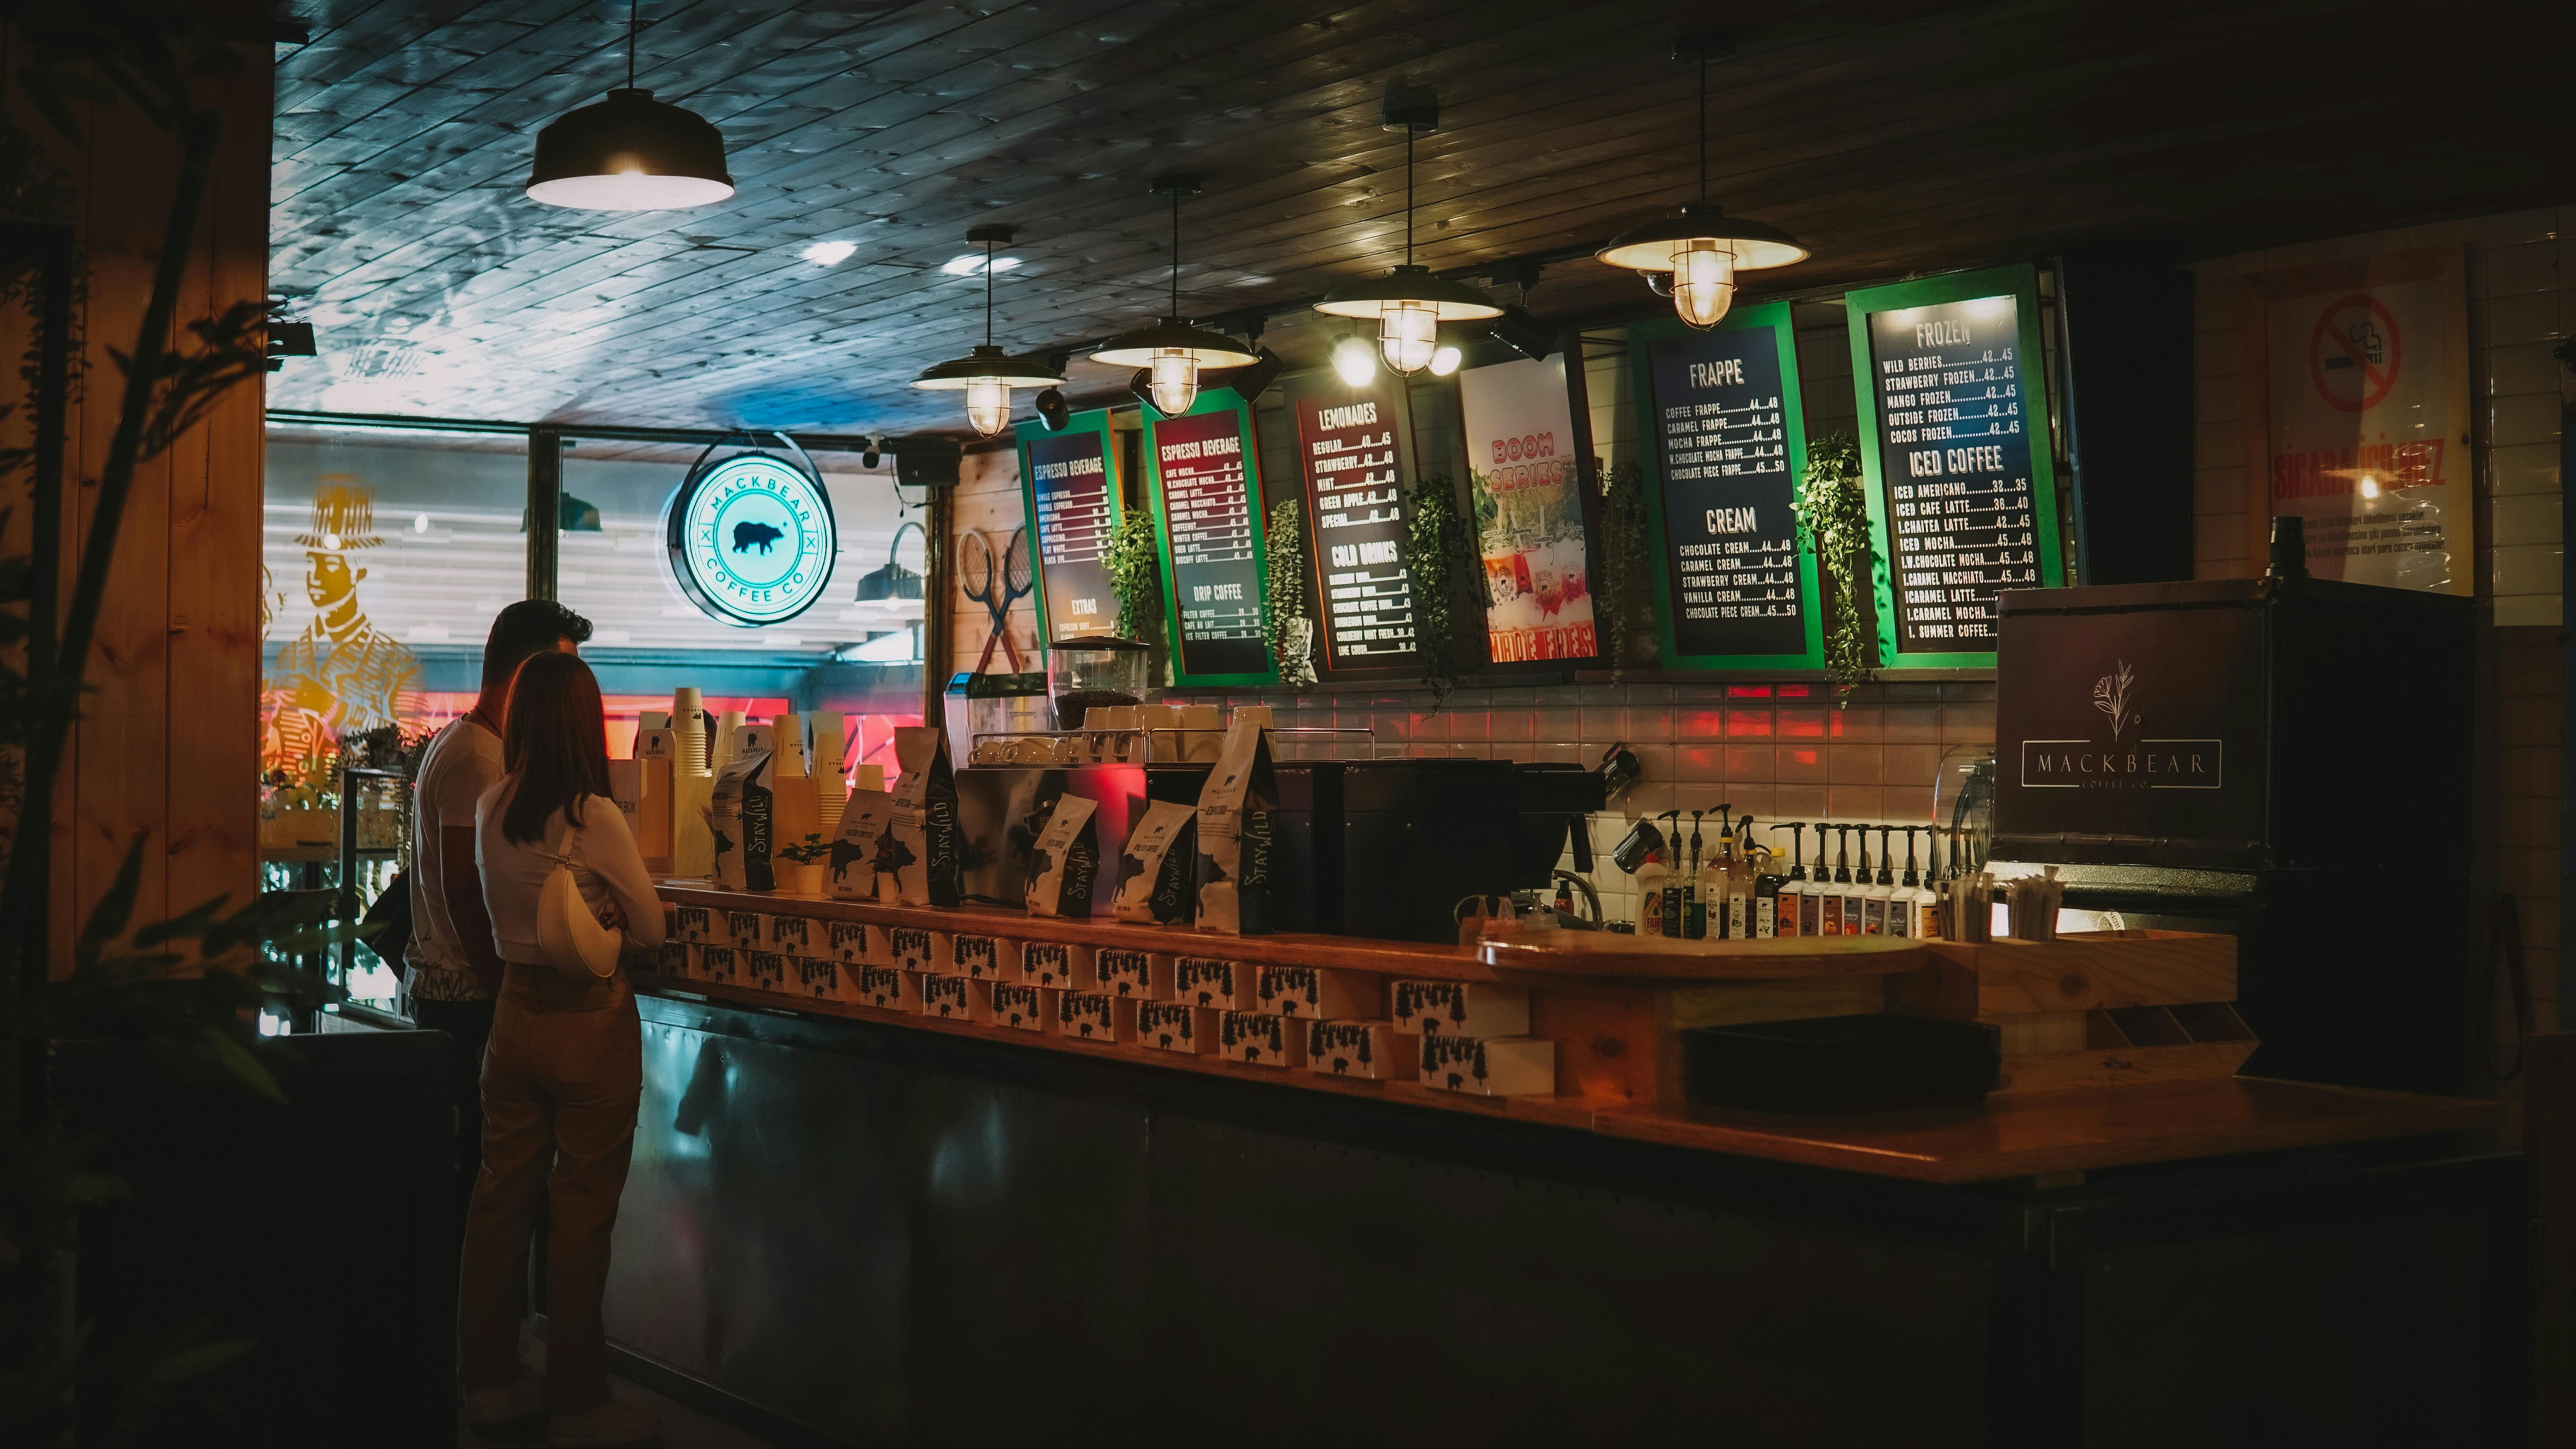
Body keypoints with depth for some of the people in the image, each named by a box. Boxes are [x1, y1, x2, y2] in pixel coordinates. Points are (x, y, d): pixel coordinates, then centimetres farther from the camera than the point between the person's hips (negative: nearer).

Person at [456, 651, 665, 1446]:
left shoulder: (491, 809, 0)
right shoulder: (594, 818, -19)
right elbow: (651, 929, -8)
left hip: (515, 1013, 6)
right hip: (590, 1020, -6)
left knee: (502, 1195, 14)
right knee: (580, 1209, 3)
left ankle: (488, 1379, 25)